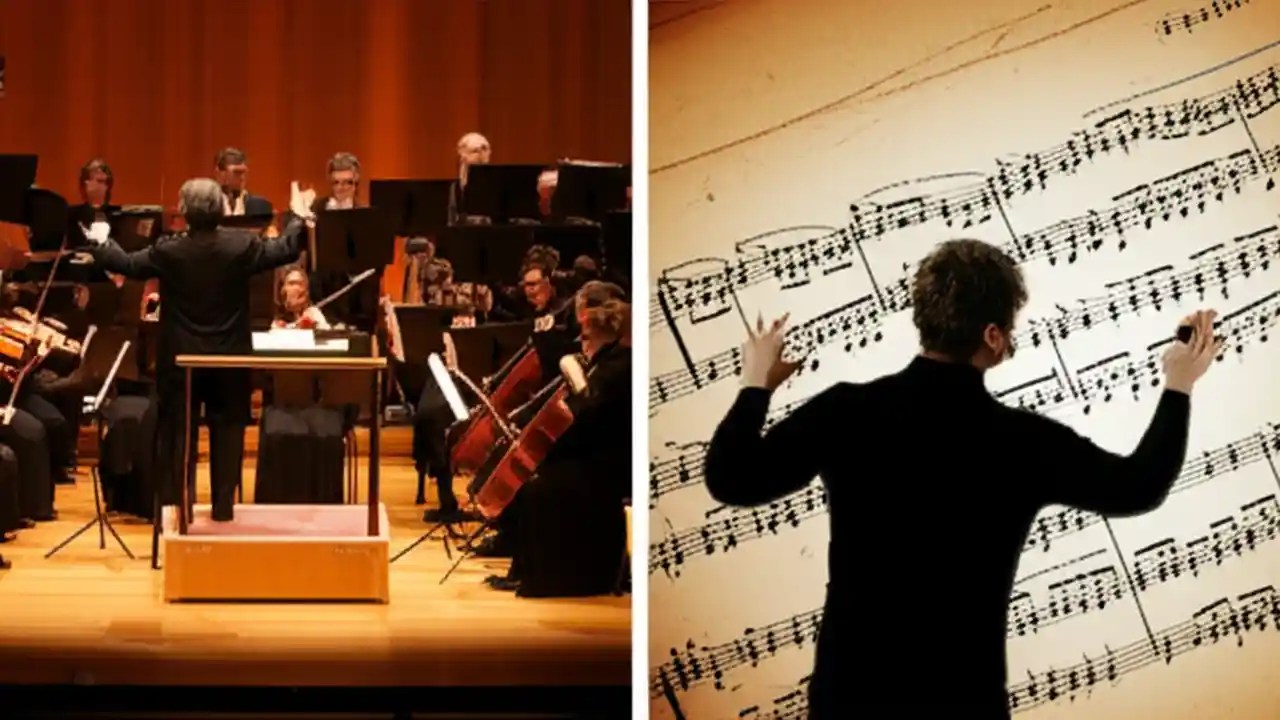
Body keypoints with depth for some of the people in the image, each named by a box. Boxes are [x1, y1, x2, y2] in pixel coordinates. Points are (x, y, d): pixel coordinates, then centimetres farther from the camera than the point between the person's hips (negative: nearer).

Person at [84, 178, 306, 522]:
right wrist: (299, 218, 21)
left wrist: (100, 243, 22)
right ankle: (223, 508, 10)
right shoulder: (242, 246, -10)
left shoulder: (167, 250, -11)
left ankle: (173, 508, 9)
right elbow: (285, 250, 2)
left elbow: (128, 265, 2)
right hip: (229, 359, 0)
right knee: (226, 435, 9)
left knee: (177, 435, 8)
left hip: (180, 359, 0)